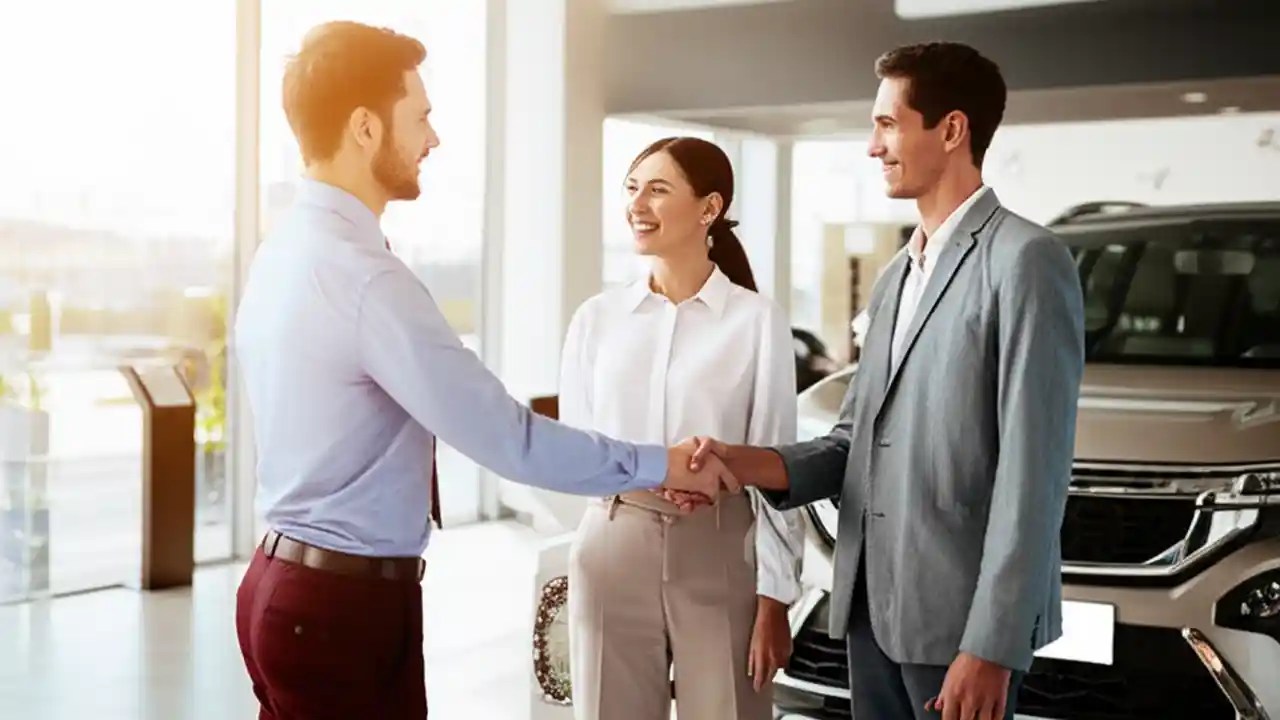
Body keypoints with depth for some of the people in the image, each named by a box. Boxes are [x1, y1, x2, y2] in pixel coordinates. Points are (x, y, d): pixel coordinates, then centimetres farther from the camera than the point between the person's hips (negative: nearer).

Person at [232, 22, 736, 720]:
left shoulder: (285, 251, 8)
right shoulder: (364, 277, -23)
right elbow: (506, 438, -23)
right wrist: (660, 465, -12)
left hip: (296, 580, 10)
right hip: (347, 600, -10)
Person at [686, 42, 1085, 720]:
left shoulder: (1027, 260, -9)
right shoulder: (897, 275, 17)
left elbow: (1033, 471, -16)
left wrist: (991, 645, -19)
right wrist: (758, 464, -5)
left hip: (958, 614, -7)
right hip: (871, 604, 7)